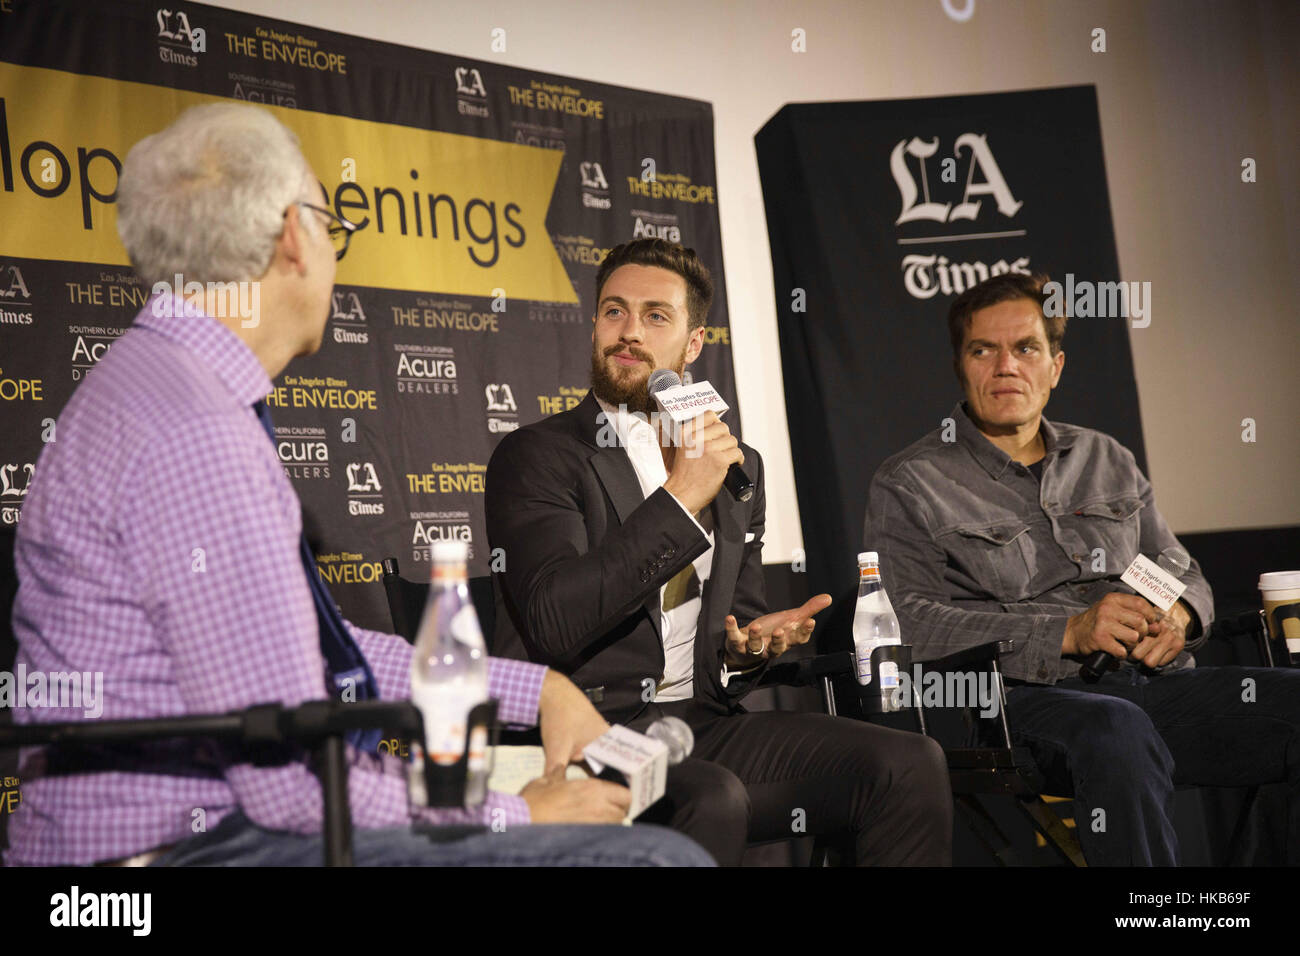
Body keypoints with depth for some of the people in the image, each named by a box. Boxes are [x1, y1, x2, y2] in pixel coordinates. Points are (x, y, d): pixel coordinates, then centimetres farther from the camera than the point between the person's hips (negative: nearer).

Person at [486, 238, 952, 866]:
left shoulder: (739, 466, 18)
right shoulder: (535, 455, -1)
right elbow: (555, 621, -16)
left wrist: (749, 645, -1)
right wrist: (679, 498, -17)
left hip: (702, 721, 6)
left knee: (910, 764, -14)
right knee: (712, 798, -36)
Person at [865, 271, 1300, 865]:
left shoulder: (1106, 461, 24)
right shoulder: (909, 485, 7)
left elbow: (1181, 572, 27)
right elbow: (912, 625, -7)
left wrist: (1179, 617, 0)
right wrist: (1067, 633, -15)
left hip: (1151, 682, 6)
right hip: (1028, 698, -5)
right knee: (1116, 732, -39)